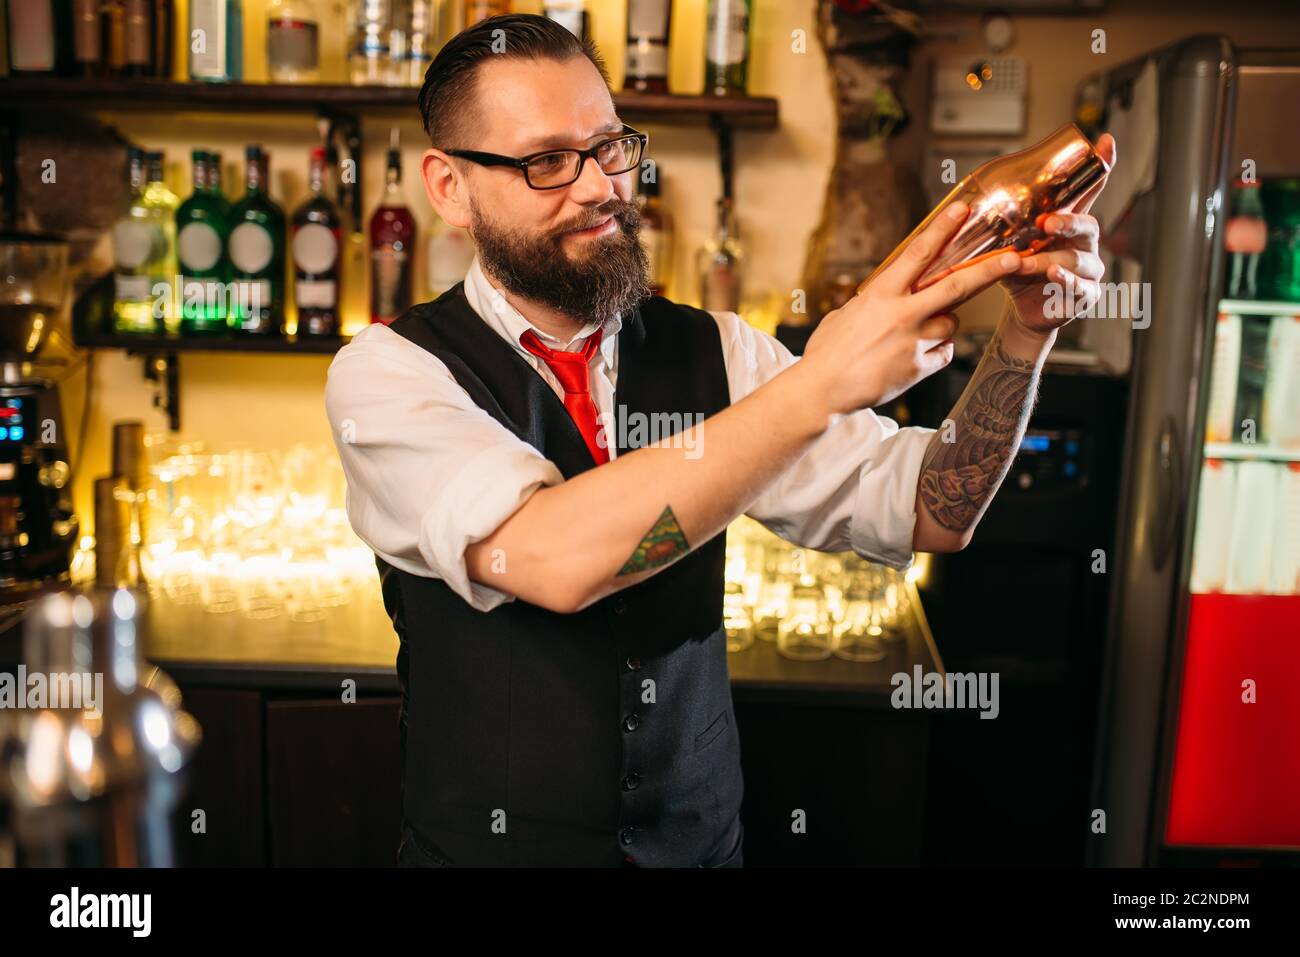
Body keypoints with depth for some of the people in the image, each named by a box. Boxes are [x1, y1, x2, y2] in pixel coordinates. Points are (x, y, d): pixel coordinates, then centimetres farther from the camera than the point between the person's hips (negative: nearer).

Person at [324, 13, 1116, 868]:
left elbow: (932, 513, -9)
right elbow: (552, 558, -33)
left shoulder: (710, 352, -4)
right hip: (490, 841, -3)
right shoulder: (388, 373, -16)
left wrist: (1026, 332, -24)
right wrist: (820, 385, -36)